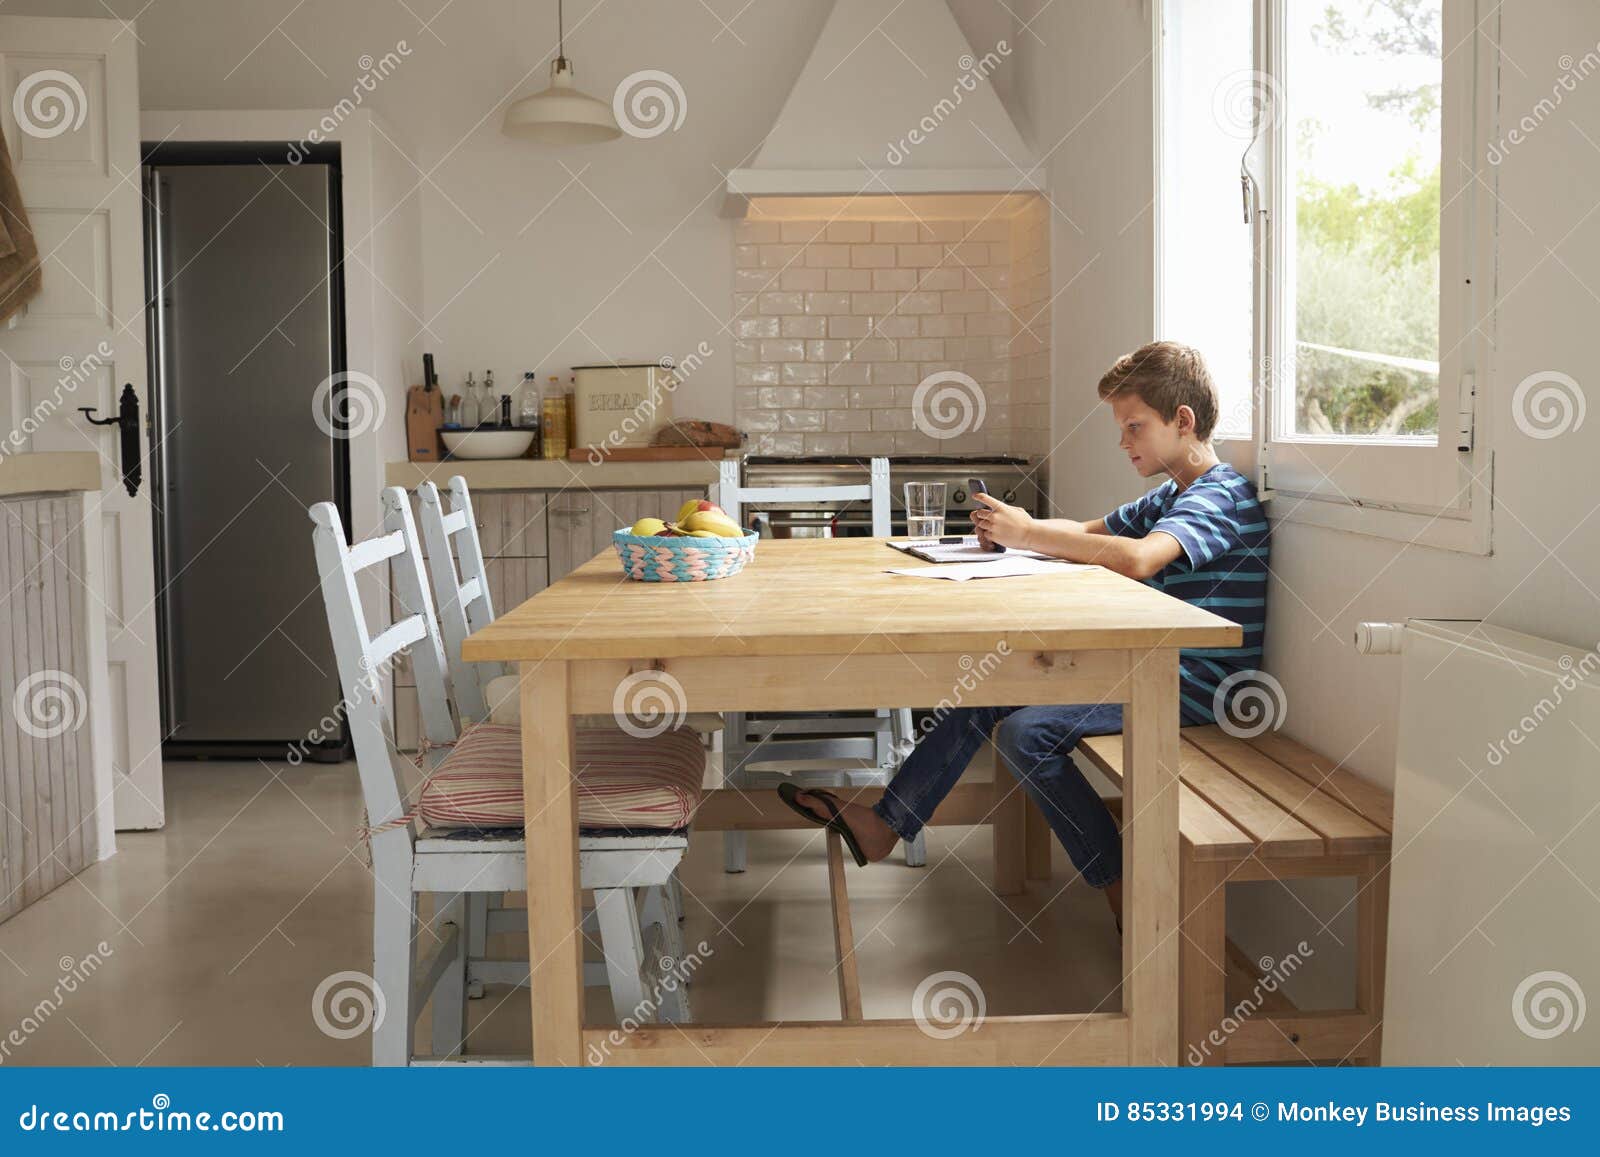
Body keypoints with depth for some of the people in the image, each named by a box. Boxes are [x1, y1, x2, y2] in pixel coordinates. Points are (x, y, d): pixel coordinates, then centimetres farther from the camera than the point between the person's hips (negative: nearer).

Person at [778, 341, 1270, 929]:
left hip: (1194, 686, -10)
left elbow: (1138, 557, -35)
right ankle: (882, 826, 6)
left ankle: (1127, 896, -14)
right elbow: (1085, 533, 22)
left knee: (1026, 732, -24)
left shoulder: (1221, 496, -16)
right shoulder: (1171, 496, 18)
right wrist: (1013, 532, -1)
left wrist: (1027, 533, -25)